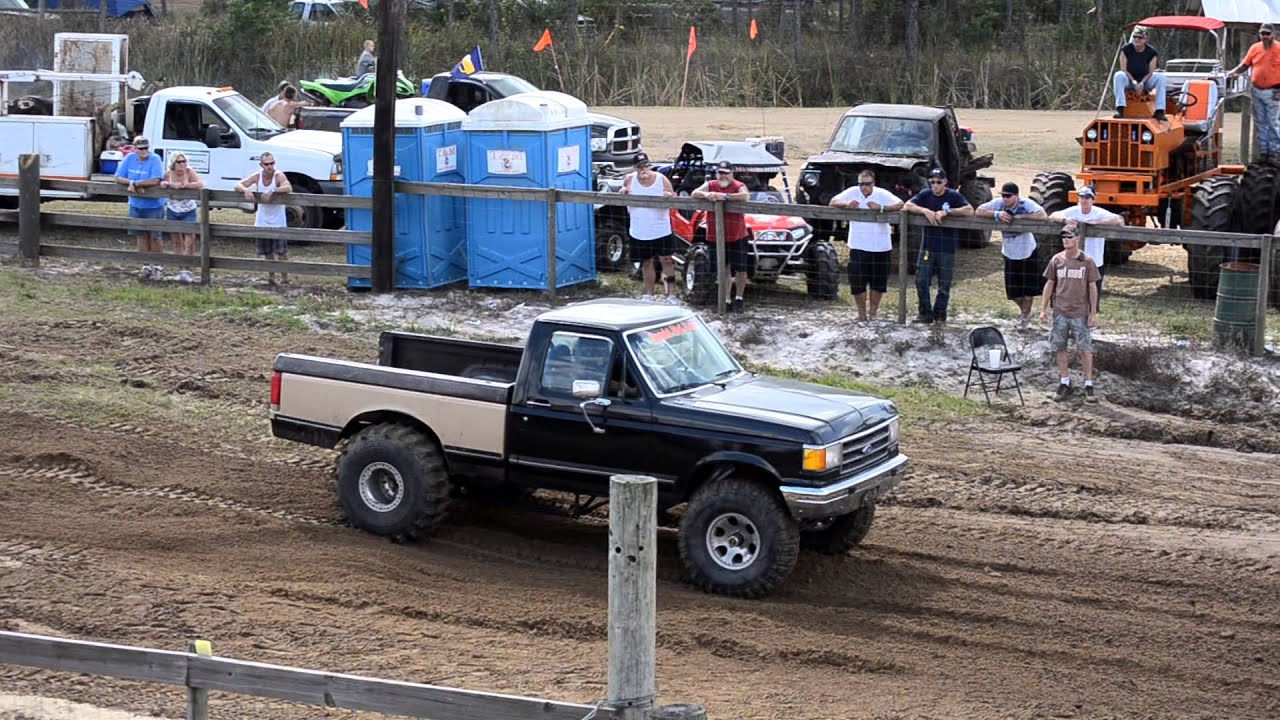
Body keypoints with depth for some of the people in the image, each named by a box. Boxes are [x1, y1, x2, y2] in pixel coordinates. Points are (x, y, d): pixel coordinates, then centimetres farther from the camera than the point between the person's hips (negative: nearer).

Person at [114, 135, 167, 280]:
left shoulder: (155, 160, -16)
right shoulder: (129, 159, -2)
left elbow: (155, 181, -27)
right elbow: (118, 178, -1)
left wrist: (135, 183, -21)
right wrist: (131, 182, -20)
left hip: (154, 205, -5)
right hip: (136, 205, 5)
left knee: (155, 237, 2)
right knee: (142, 236, 11)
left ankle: (158, 266, 15)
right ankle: (146, 265, 22)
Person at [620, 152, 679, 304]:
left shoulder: (662, 180, -6)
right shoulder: (629, 180, -1)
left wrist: (670, 196, -25)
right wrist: (623, 193, -13)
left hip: (661, 230, -2)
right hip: (640, 232, 2)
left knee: (666, 260, -3)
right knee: (646, 263, 12)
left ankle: (671, 294, 2)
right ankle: (648, 294, 25)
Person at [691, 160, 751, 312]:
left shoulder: (738, 186, -7)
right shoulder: (710, 185, 4)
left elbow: (745, 196, -28)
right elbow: (695, 193, -8)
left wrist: (725, 196, -35)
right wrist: (706, 194, -29)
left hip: (737, 236, -3)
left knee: (740, 269, 2)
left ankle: (738, 299, 14)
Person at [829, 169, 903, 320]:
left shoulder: (882, 194, -5)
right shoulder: (852, 192, -2)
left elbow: (900, 205, -16)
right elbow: (833, 202, -5)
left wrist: (881, 208, -28)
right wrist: (847, 204, -25)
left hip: (880, 247, 0)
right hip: (858, 247, 0)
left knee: (878, 282, 9)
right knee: (857, 282, -1)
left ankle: (873, 310, 24)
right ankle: (861, 312, 12)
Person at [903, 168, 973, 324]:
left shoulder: (953, 196, -5)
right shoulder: (925, 194, 3)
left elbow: (969, 210, -17)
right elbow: (907, 206, -5)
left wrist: (946, 211, -23)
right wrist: (925, 210, -20)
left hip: (947, 248, -2)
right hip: (928, 246, 2)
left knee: (944, 285, 4)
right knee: (921, 281, -2)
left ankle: (940, 314, 16)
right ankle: (925, 313, 10)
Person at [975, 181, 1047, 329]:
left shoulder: (1026, 204, -19)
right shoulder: (999, 203, -11)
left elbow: (1042, 216, -34)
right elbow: (978, 211, -16)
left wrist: (1019, 217, -30)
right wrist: (996, 214, -31)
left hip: (1027, 252, -3)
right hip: (1009, 253, 3)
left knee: (1028, 288, 5)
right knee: (1013, 291, 9)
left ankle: (1026, 315, 28)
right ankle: (1024, 311, 38)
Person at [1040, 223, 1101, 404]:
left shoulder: (1087, 261, -5)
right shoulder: (1057, 260, 2)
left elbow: (1092, 287, -1)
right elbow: (1049, 284, 8)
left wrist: (1093, 313, -3)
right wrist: (1044, 309, 6)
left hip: (1080, 313, -3)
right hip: (1060, 312, 3)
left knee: (1085, 348, -1)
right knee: (1060, 348, 8)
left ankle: (1089, 385, 7)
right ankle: (1065, 383, 20)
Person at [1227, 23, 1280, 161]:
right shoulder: (1255, 48, 5)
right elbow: (1244, 65, 11)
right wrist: (1233, 72, -6)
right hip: (1257, 91, 5)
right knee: (1260, 123, 10)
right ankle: (1263, 152, 17)